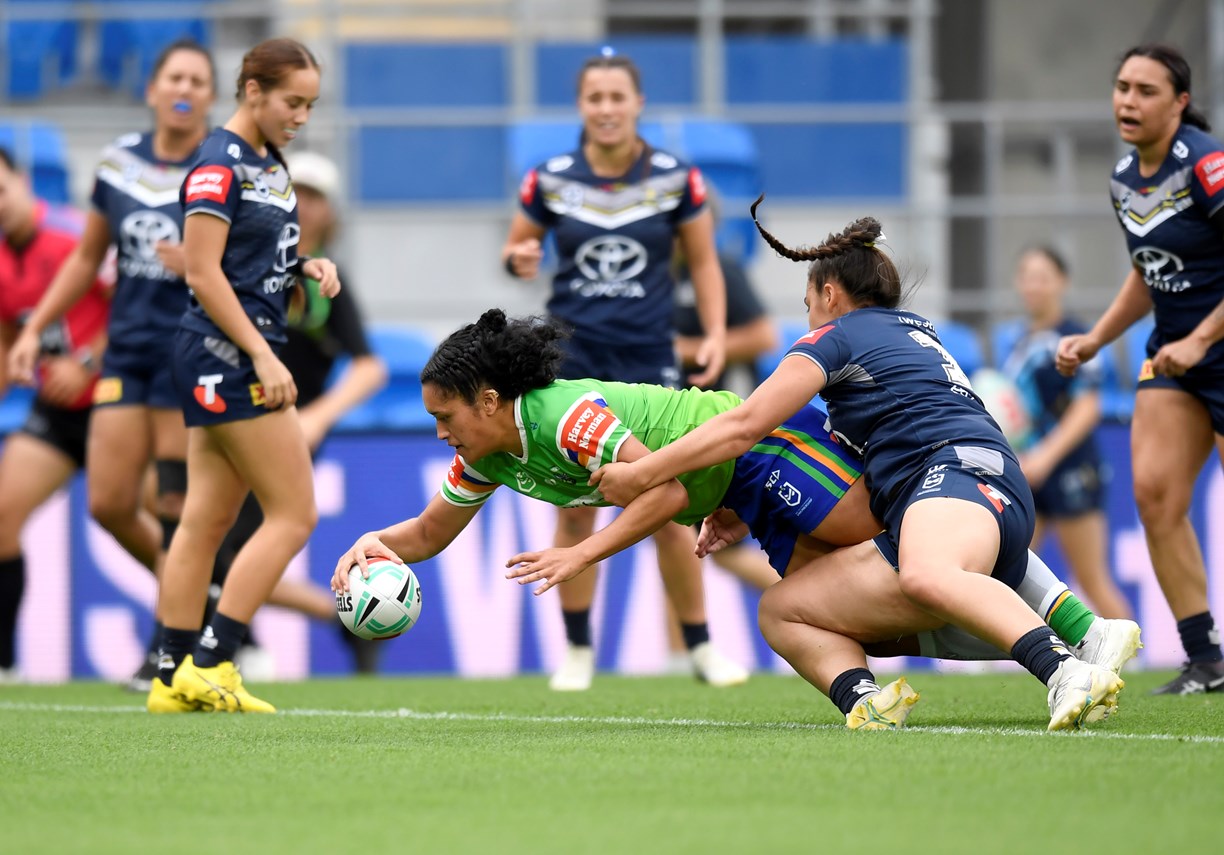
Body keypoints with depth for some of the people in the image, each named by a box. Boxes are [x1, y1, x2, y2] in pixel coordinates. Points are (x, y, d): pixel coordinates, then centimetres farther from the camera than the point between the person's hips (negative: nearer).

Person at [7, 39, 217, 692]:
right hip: (128, 349, 5)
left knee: (178, 509, -6)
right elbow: (87, 258, 18)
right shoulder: (120, 162, 7)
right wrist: (34, 329, 14)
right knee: (108, 503, -2)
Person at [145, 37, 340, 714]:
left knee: (208, 519, 8)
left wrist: (309, 266, 5)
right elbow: (203, 274, -18)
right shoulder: (218, 165, -14)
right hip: (226, 354, -9)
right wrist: (262, 356, -20)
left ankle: (174, 680, 9)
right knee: (293, 514, -8)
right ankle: (208, 664, -8)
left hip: (238, 359, 9)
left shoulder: (269, 164, 15)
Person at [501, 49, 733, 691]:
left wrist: (715, 333, -5)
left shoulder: (676, 179, -2)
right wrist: (518, 260, -12)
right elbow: (516, 249, 12)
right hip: (571, 355, 1)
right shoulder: (550, 180, -1)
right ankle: (577, 651, 11)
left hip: (647, 358, -1)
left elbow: (703, 261, 7)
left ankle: (701, 647, 11)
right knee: (575, 512, 0)